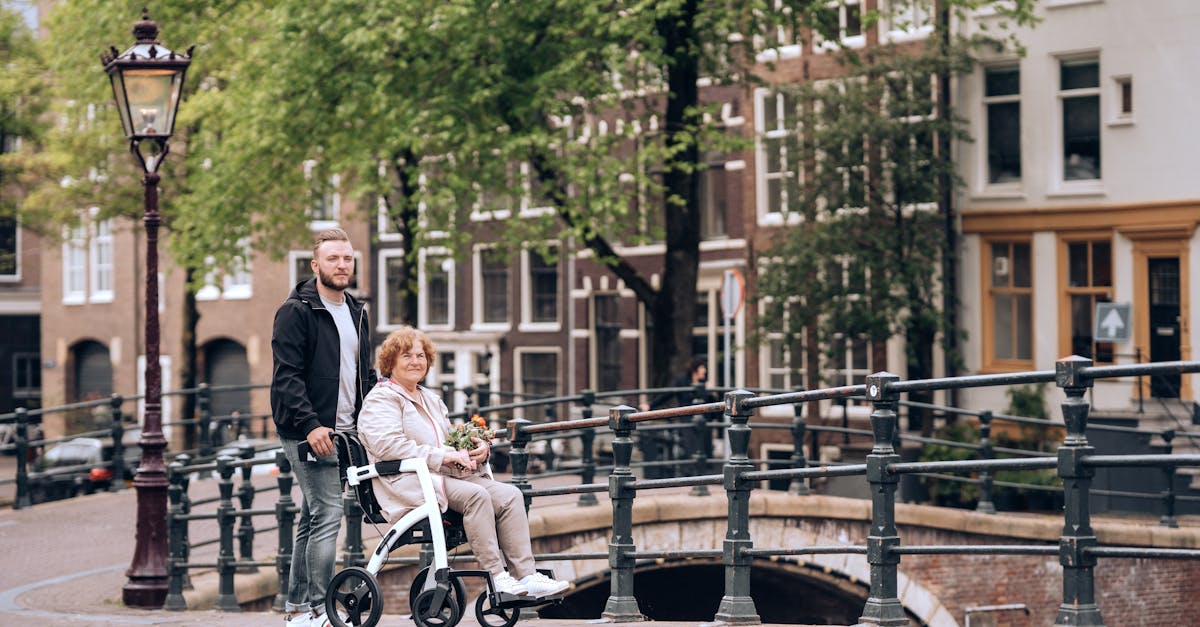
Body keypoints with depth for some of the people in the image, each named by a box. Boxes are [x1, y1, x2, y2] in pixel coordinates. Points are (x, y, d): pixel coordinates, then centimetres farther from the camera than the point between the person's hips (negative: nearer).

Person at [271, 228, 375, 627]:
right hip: (309, 432, -8)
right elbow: (287, 375, -15)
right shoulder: (296, 311, -7)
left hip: (344, 430, 8)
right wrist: (310, 424, -24)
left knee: (312, 519, 12)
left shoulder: (356, 313, 17)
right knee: (327, 515, -13)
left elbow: (365, 375, 24)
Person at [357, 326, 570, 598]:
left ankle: (525, 574, -22)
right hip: (408, 483, -8)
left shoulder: (432, 400, 28)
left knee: (510, 495, -14)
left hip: (447, 475, 8)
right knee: (475, 495, -31)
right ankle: (496, 577, -31)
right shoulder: (381, 399, 1)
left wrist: (479, 449, 4)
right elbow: (388, 445, -15)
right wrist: (444, 456, -19)